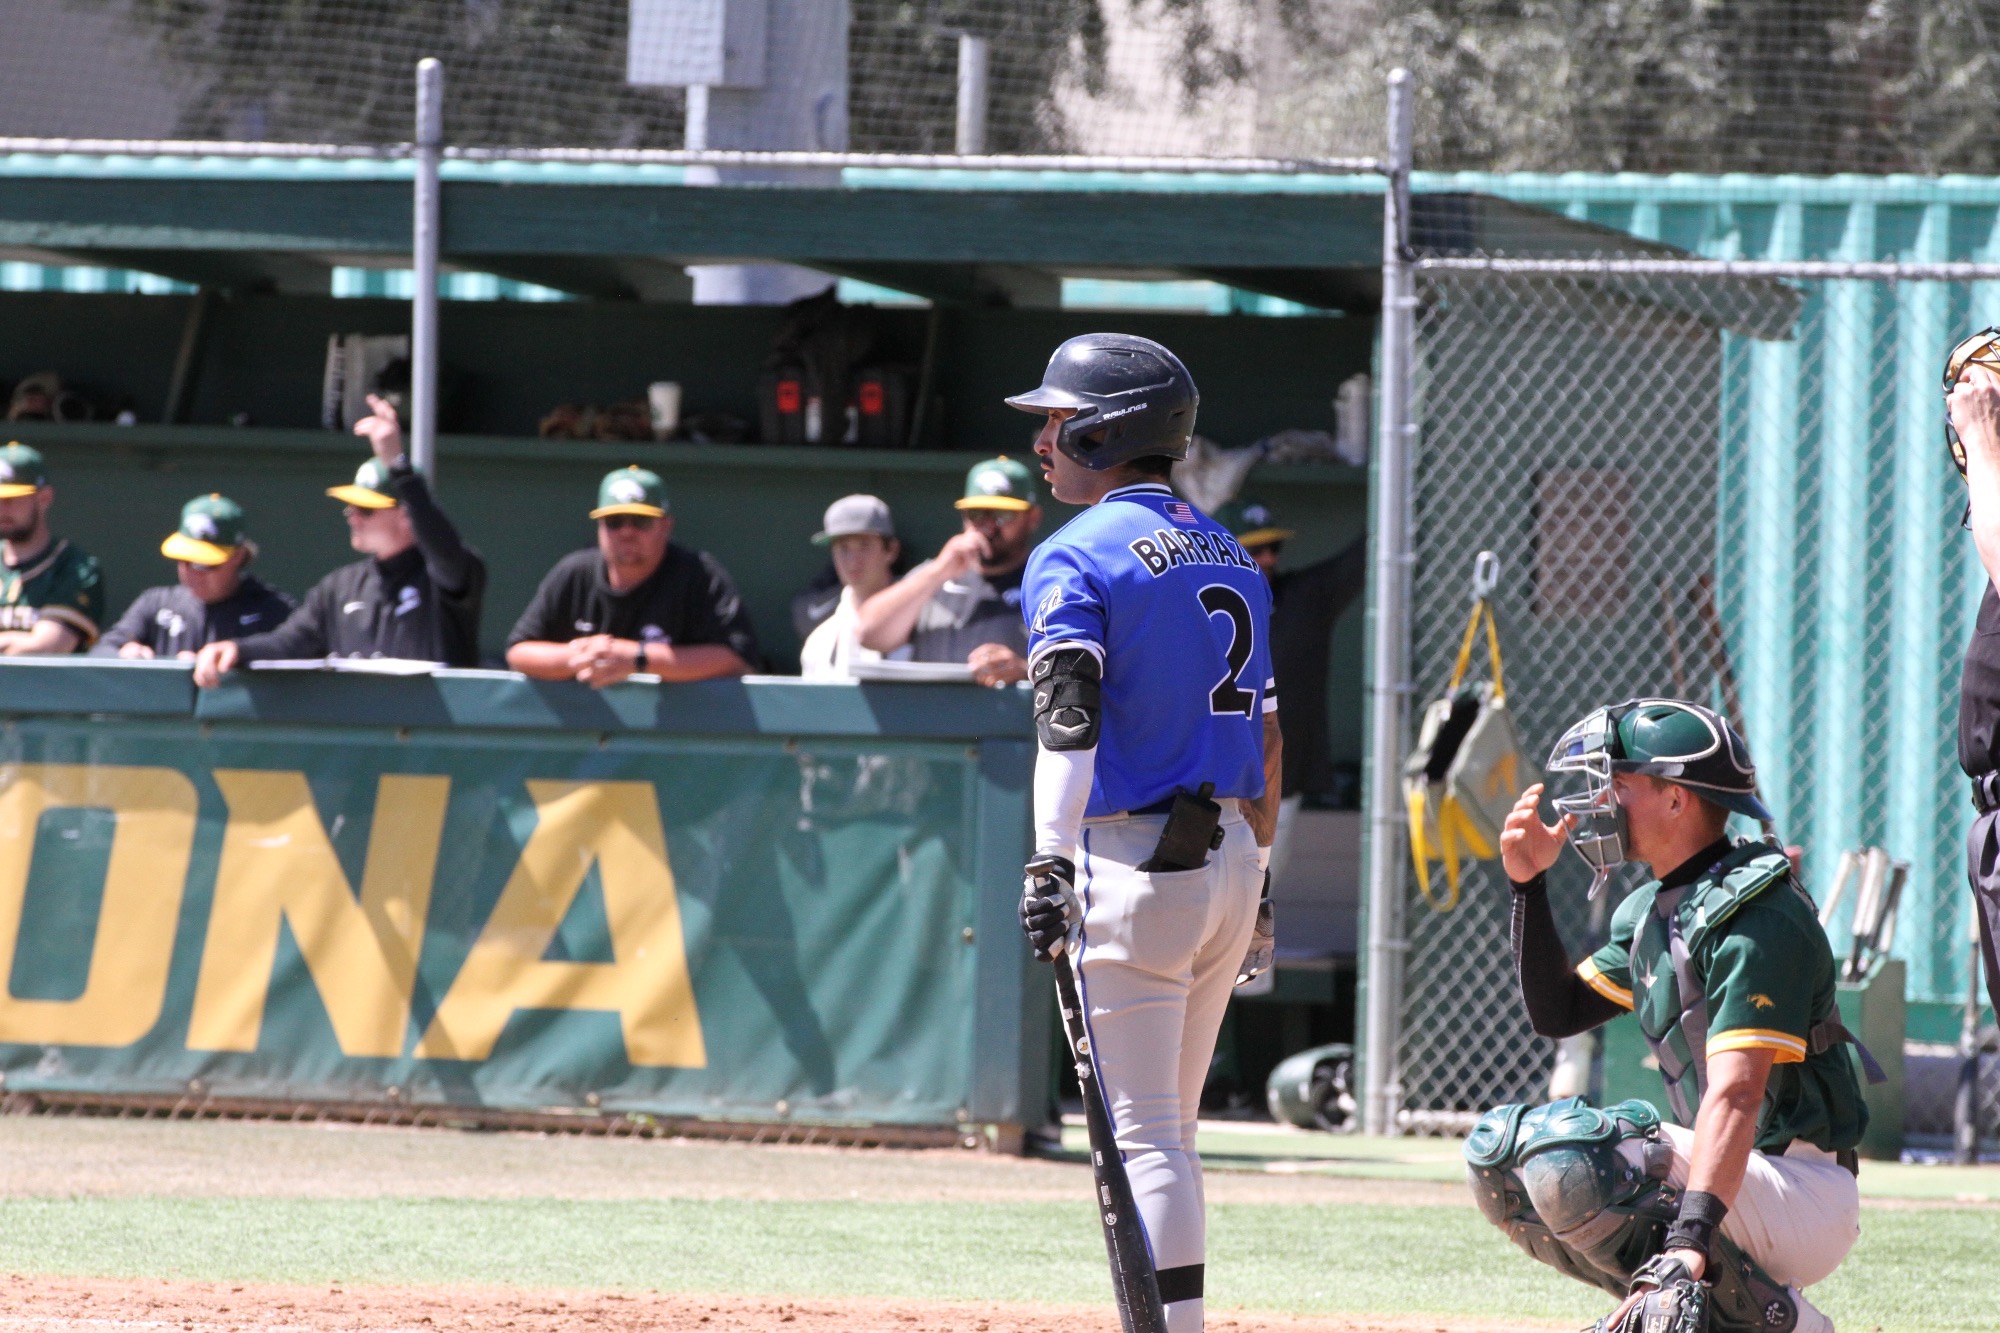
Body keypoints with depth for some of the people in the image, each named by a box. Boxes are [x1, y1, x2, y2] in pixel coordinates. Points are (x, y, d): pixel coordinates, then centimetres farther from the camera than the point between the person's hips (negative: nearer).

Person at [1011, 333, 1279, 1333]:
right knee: (1166, 1134, 16)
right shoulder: (1231, 557, 16)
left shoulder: (1078, 557, -8)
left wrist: (1050, 860, -28)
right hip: (1231, 864, 8)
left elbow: (1070, 711, -21)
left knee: (1142, 1133, -9)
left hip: (1135, 864, -8)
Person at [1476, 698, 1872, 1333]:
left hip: (1806, 1199, -9)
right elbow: (1557, 1012, 22)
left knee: (1564, 1156, -27)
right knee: (1499, 1149, 3)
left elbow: (1736, 1096, -30)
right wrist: (1529, 885, 8)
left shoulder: (1757, 916, -19)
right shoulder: (1652, 910, 12)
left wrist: (1690, 1244, -41)